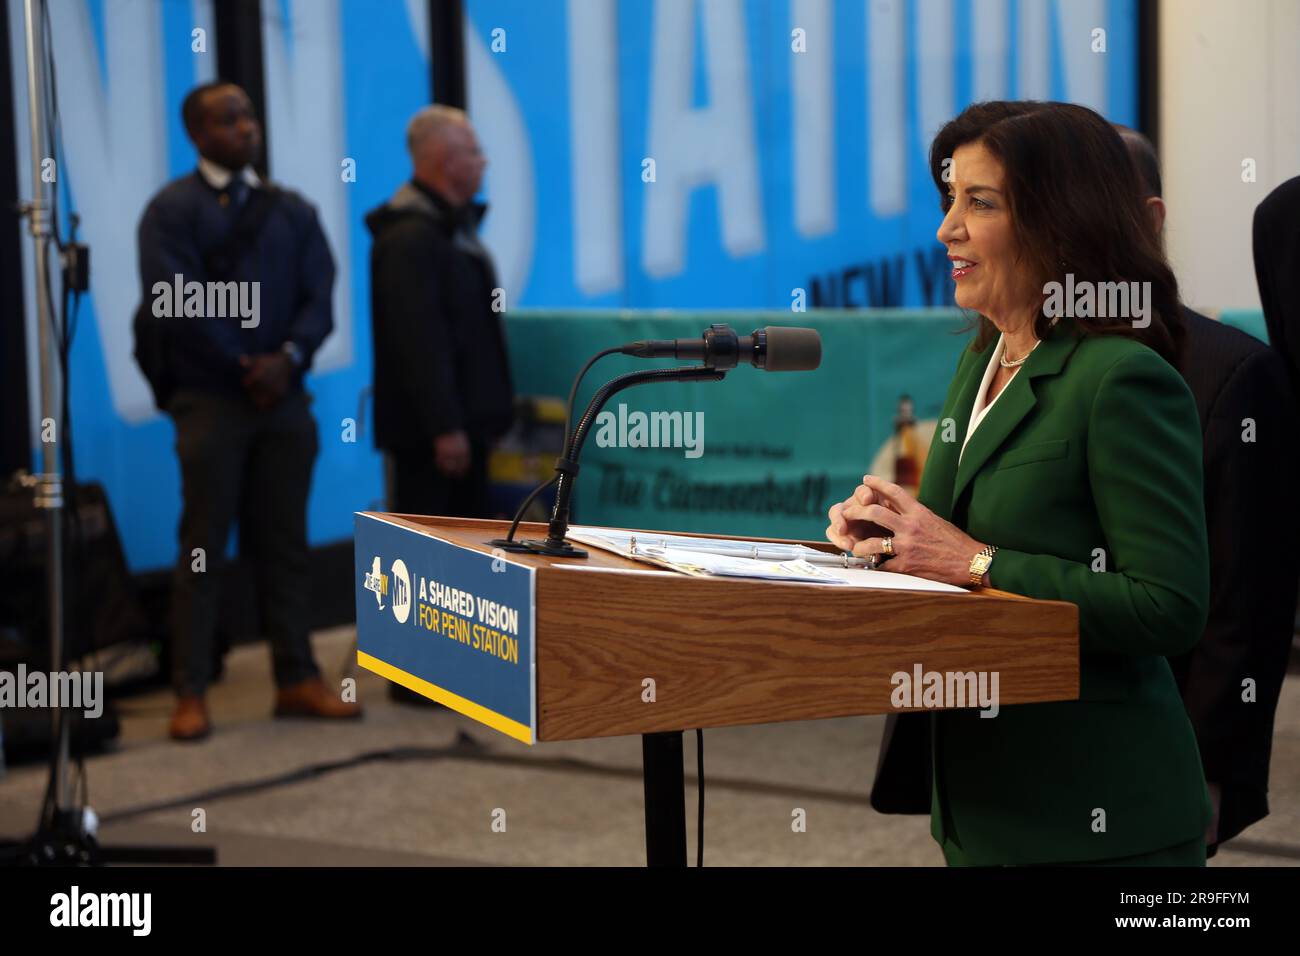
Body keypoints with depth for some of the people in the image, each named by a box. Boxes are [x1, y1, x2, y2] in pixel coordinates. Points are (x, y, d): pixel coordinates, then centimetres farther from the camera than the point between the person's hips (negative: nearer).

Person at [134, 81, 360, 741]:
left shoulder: (292, 211, 11)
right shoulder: (173, 210, -2)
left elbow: (318, 296, 4)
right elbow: (177, 305, -11)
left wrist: (288, 358, -14)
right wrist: (244, 369, -12)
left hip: (282, 396, 4)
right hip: (210, 400, -4)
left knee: (284, 543, 8)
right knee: (203, 548, -2)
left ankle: (297, 680, 13)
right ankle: (191, 694, 2)